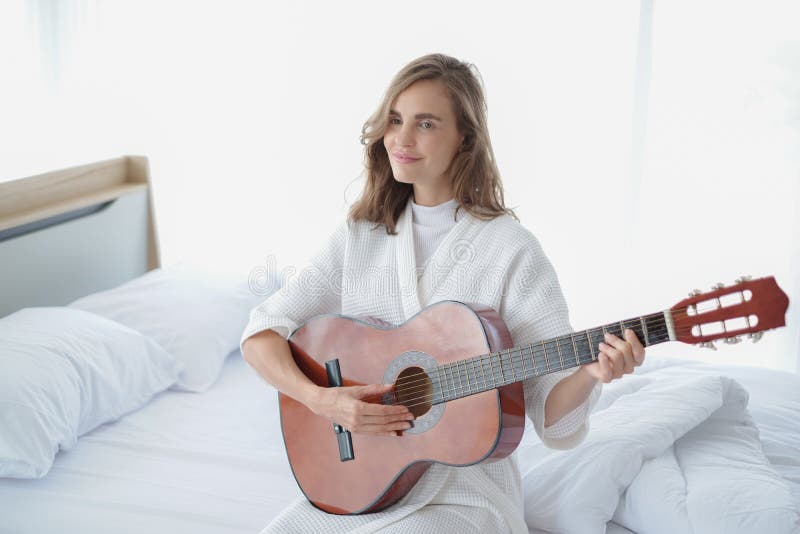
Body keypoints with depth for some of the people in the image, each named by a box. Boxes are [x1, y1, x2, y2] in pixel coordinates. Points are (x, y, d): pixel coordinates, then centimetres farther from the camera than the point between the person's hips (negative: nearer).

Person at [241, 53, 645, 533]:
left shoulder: (511, 249, -12)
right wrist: (320, 399, -17)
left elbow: (553, 420, -12)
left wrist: (590, 374, -33)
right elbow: (262, 334, 1)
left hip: (466, 486, -4)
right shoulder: (360, 237, 2)